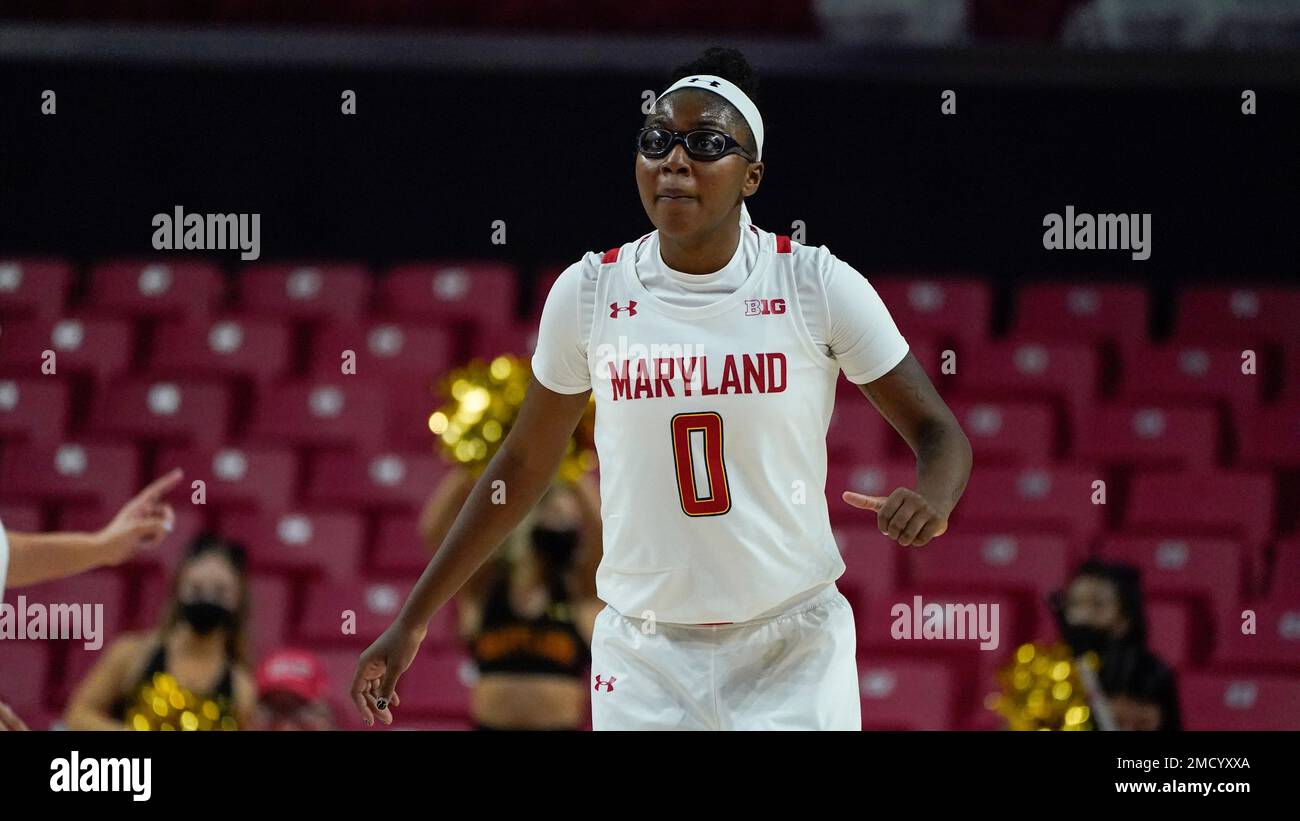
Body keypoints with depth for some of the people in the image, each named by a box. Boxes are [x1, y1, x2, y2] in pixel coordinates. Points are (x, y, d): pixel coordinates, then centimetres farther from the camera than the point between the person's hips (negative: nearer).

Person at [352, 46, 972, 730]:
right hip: (645, 661, 1)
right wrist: (412, 623, 9)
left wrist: (932, 497, -25)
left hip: (793, 653, -1)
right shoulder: (587, 293, -1)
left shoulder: (818, 286, -6)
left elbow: (938, 433, -1)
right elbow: (522, 467, 10)